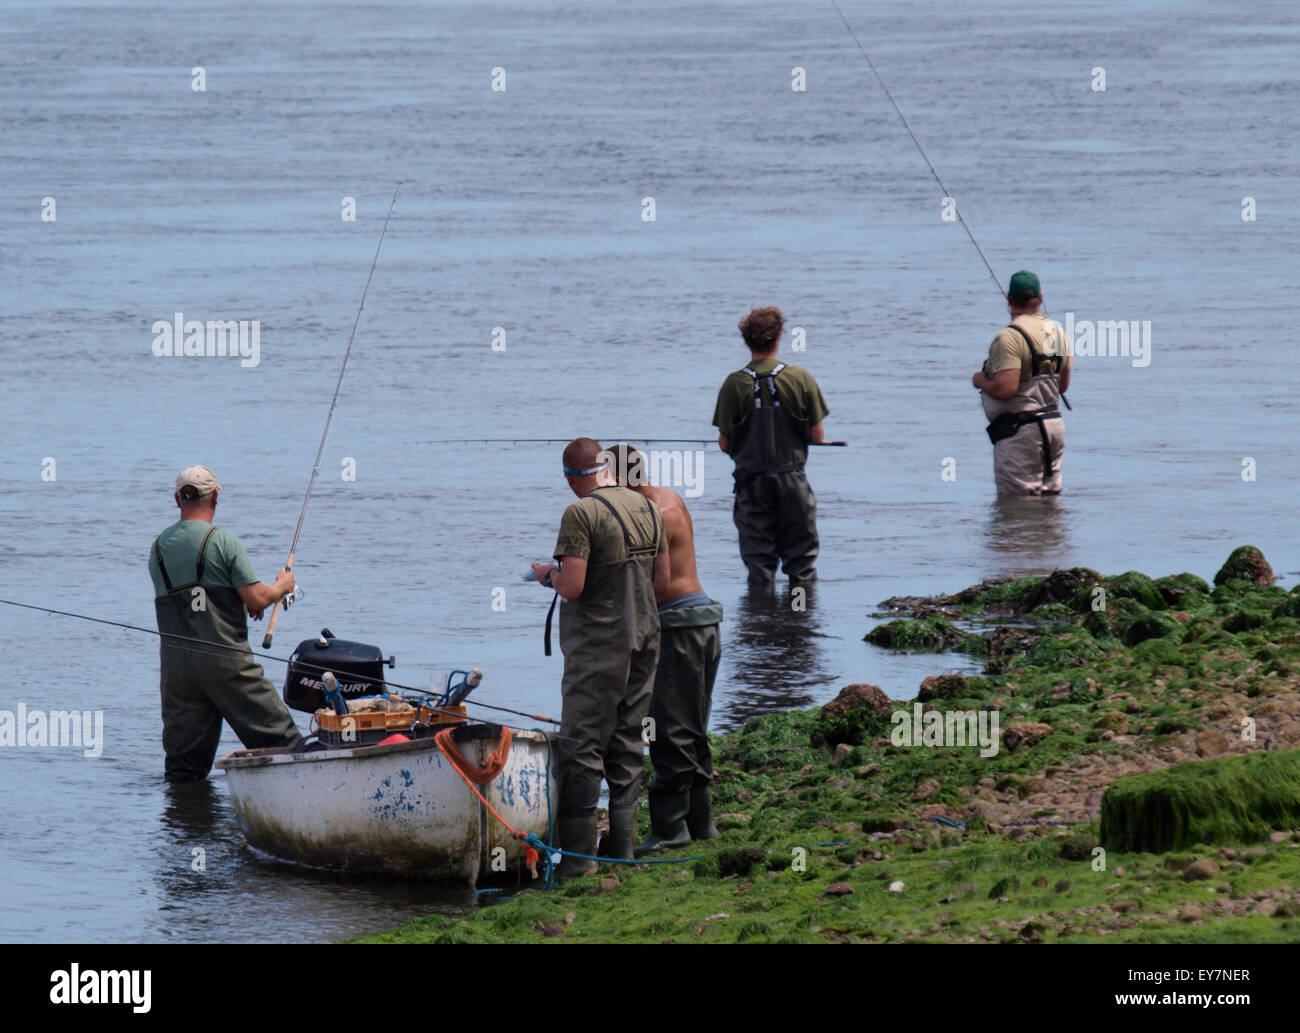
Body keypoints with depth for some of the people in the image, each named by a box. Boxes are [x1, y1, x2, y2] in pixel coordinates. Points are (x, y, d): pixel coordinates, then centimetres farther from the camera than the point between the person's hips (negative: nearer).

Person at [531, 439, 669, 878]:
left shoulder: (581, 514, -15)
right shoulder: (648, 509, 8)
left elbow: (572, 587, -19)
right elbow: (662, 583, 10)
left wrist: (548, 575, 2)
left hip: (598, 641, -7)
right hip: (644, 637, 7)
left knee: (581, 747, -4)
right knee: (627, 745, 12)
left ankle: (578, 854, -7)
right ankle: (623, 848, 12)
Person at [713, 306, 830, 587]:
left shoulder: (734, 384, -7)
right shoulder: (801, 379, -5)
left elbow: (725, 443, -4)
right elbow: (817, 436, -2)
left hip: (752, 480, 0)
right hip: (793, 478, 0)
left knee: (758, 562, 5)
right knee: (802, 560, 8)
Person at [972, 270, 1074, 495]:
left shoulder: (1010, 337, -17)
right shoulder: (1056, 331, 10)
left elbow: (1005, 389, -25)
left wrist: (980, 381, -5)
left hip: (1020, 430, -8)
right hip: (1054, 424, 8)